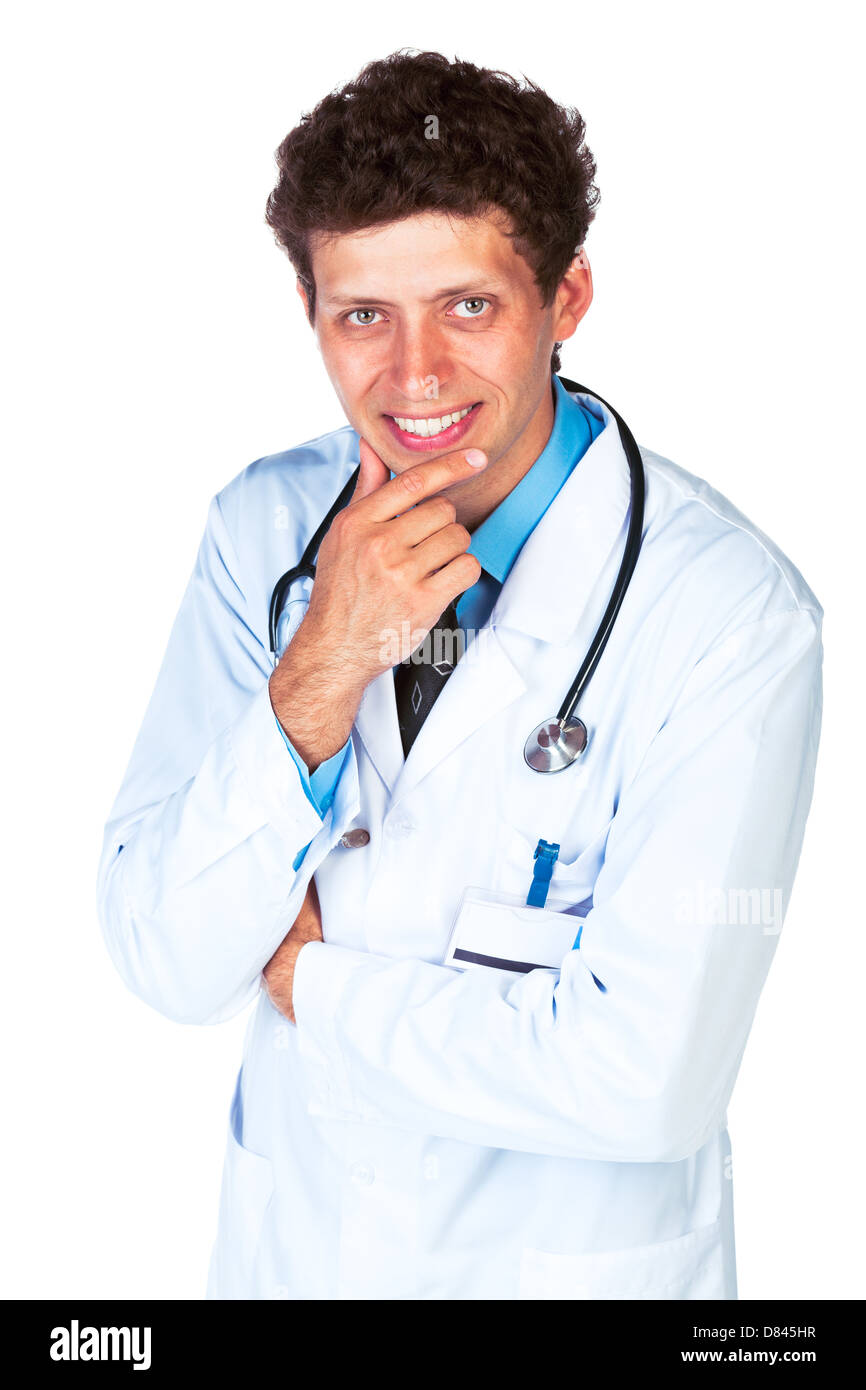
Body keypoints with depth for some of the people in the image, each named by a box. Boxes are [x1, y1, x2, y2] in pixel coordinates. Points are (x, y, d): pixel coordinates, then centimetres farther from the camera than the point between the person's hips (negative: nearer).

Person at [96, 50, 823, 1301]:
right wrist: (322, 672, -27)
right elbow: (169, 964, -14)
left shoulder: (730, 610, -22)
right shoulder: (265, 526, -9)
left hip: (578, 1257, -3)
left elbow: (645, 1076, -25)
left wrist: (311, 976, -15)